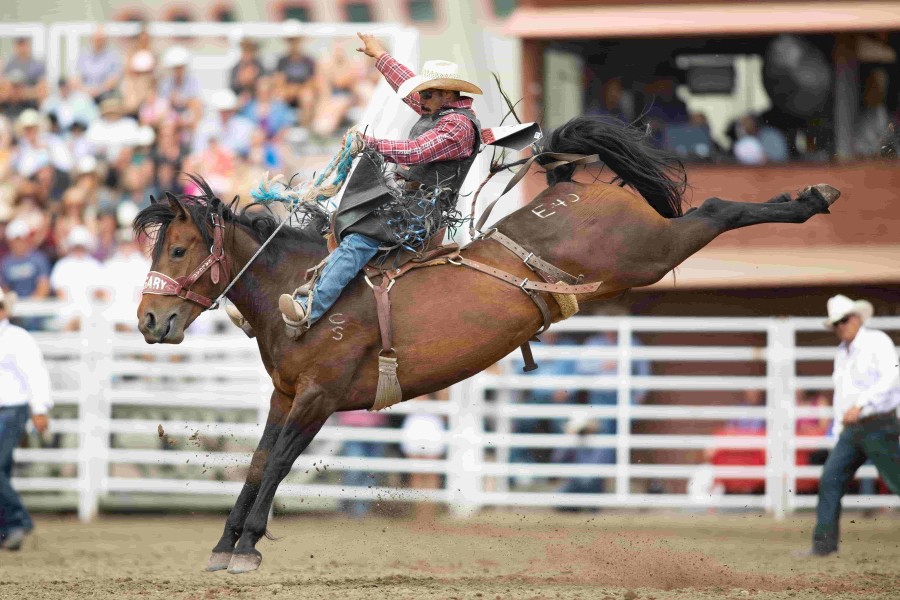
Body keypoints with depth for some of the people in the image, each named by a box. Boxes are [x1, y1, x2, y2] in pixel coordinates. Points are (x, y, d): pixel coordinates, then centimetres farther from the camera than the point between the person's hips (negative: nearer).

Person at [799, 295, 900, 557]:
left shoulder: (878, 342, -7)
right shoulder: (842, 353, 17)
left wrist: (860, 405, -27)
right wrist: (839, 430, 18)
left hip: (878, 425, -8)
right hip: (852, 430, 8)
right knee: (830, 480, -2)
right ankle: (824, 542, -1)